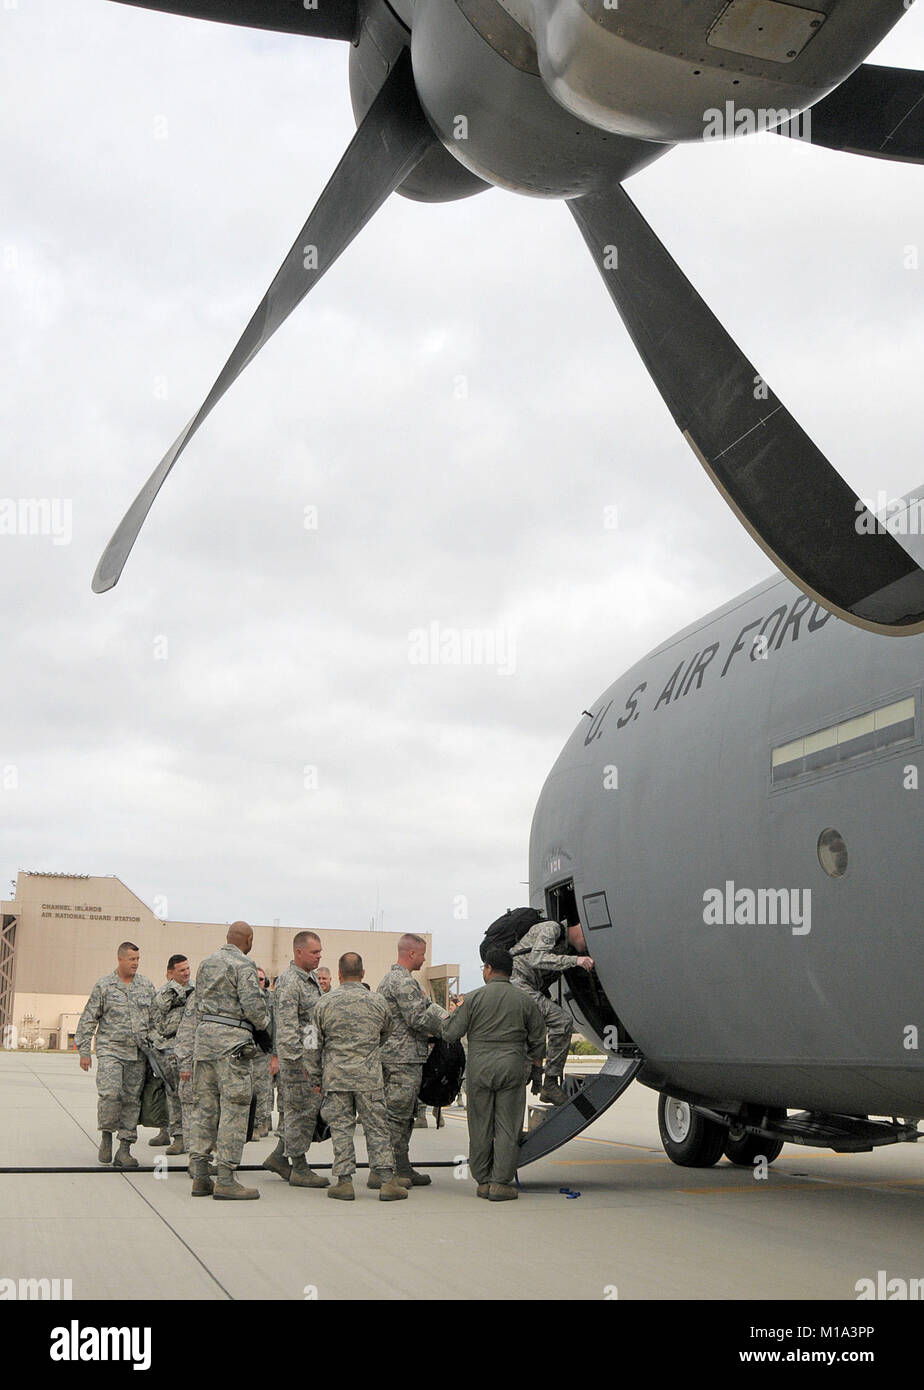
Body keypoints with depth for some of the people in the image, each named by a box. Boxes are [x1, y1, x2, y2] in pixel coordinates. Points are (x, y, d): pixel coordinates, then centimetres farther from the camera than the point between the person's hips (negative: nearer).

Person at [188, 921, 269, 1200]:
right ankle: (225, 1179, -6)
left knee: (204, 1106, 10)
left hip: (205, 1034, 8)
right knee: (234, 1108, -5)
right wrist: (265, 1022, 5)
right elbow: (253, 1006, -15)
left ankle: (200, 1176, 11)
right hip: (233, 1040, -8)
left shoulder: (206, 963, 16)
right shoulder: (243, 966, -9)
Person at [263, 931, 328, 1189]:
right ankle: (299, 1169, 3)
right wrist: (301, 1060, -23)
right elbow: (287, 1026, -20)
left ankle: (279, 1156, 21)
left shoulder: (311, 978, 16)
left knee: (307, 1108, 11)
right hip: (296, 1055, -9)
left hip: (312, 1054, 9)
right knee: (302, 1109, -4)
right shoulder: (289, 982, -15)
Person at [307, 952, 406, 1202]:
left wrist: (315, 1078, 12)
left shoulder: (324, 1003, 0)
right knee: (377, 1128, 5)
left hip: (336, 1077, 0)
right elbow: (386, 1036, 18)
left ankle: (344, 1181, 5)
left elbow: (313, 1045, 4)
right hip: (369, 1077, 0)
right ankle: (386, 1179, 2)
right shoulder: (377, 1002, 2)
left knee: (341, 1128, 5)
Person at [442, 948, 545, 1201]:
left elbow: (450, 1033, -2)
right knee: (507, 1127, 3)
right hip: (512, 1068, 1)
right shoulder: (524, 1000, 4)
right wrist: (532, 1059, 28)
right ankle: (501, 1183, 1)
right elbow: (538, 1039, 10)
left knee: (480, 1127, 8)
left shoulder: (473, 999, -3)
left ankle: (483, 1181, 14)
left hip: (479, 1068, -1)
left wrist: (455, 1012, 18)